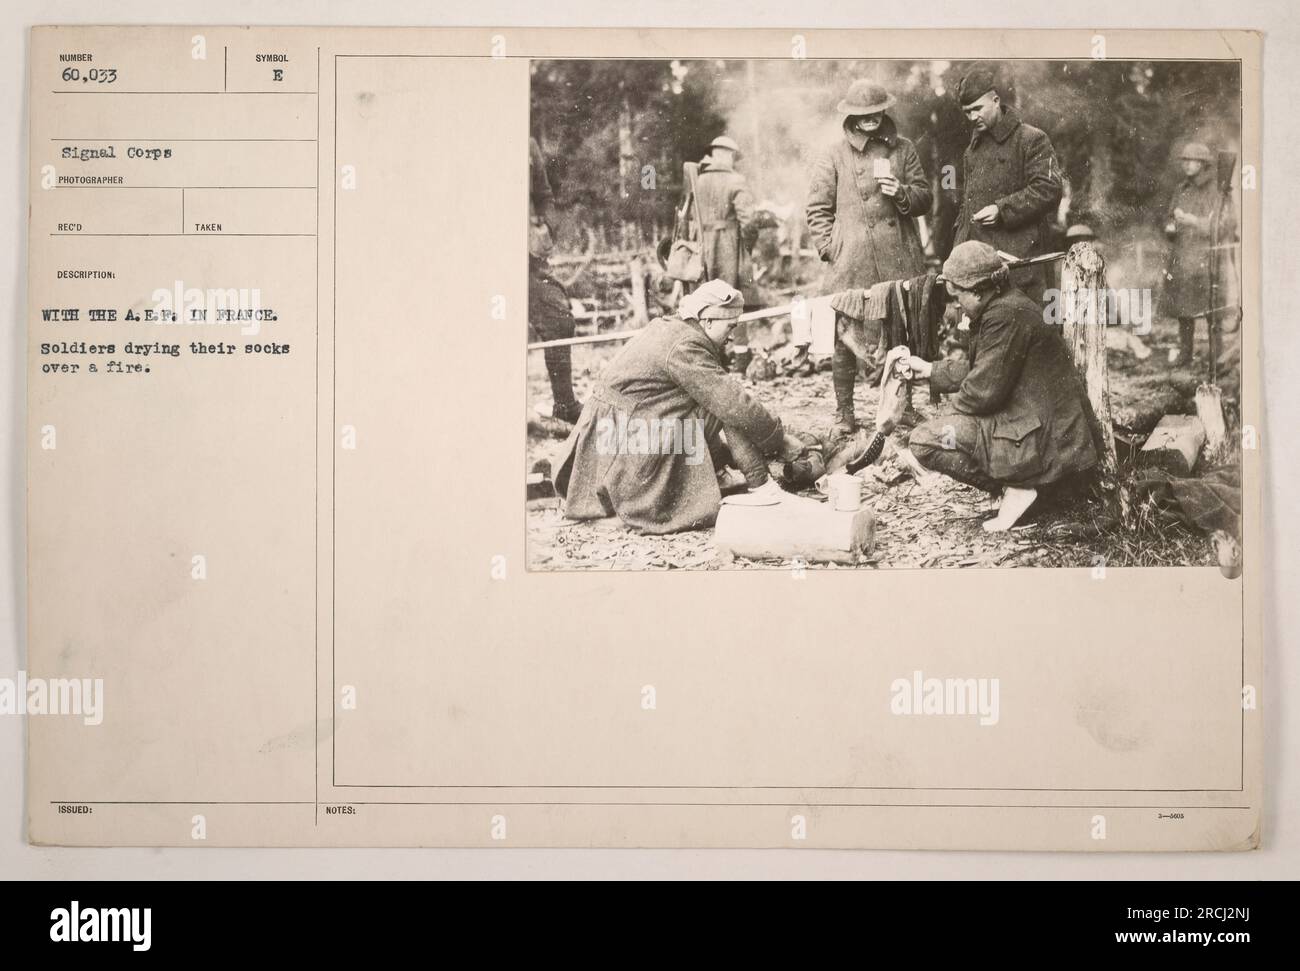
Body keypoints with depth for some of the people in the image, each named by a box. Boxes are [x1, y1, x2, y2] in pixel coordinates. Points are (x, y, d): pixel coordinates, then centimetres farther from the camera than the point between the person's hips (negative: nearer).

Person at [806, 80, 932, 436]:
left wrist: (902, 193, -8)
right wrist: (830, 250, -6)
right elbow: (818, 209, 4)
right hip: (851, 265, -3)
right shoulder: (833, 157, 3)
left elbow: (925, 196, 14)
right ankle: (844, 412, 8)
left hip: (899, 260, 3)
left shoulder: (903, 149, 12)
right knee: (845, 338, -3)